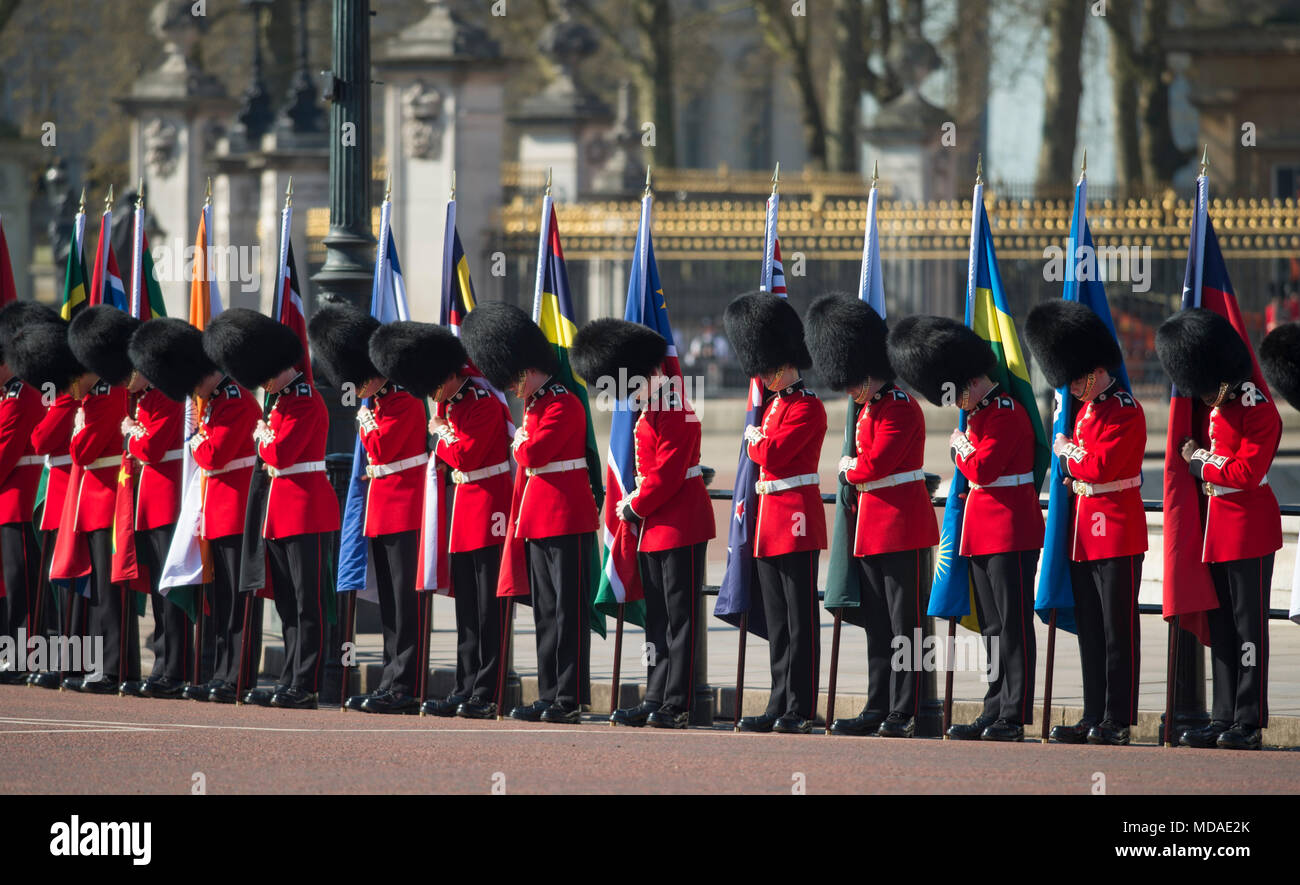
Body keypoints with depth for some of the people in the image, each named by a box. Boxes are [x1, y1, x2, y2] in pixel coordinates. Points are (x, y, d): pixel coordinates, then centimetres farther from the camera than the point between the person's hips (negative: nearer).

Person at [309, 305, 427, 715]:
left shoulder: (406, 404, -12)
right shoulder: (377, 405, 15)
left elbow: (382, 450, -18)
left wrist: (365, 419, -6)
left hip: (404, 512, -10)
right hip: (380, 513, 10)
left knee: (406, 602, -9)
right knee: (389, 604, 11)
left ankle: (406, 688, -10)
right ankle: (393, 684, 15)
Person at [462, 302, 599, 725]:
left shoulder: (564, 405, -13)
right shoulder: (533, 406, 17)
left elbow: (533, 456, -23)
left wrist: (520, 442, -1)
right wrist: (518, 521, 17)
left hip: (567, 521, -10)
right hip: (537, 524, 10)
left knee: (568, 610, -7)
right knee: (545, 610, 11)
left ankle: (569, 700, -6)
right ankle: (549, 696, 14)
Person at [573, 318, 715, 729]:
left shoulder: (676, 413, -18)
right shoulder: (651, 406, 12)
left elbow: (666, 475, -21)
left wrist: (635, 509, -9)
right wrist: (634, 506, 8)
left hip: (680, 524, -10)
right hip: (654, 526, 10)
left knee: (678, 615, -6)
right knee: (658, 617, 12)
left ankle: (677, 706, -4)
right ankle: (656, 701, 17)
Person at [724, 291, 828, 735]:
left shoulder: (807, 407, -11)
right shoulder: (774, 403, 17)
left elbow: (772, 454, -19)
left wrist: (754, 438, 0)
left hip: (796, 518, -9)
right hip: (770, 516, 9)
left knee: (800, 619, -6)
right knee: (777, 620, 10)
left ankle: (800, 710, -4)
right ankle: (780, 707, 13)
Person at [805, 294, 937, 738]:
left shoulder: (901, 409, -14)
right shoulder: (867, 409, 16)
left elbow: (874, 464, -20)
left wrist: (849, 468, -2)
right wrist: (855, 473, 5)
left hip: (902, 528, -10)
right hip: (871, 530, 10)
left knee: (904, 624, -6)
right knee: (877, 624, 11)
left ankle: (905, 713, -6)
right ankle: (878, 709, 15)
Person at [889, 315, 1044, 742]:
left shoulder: (1007, 413, -13)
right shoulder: (979, 413, 16)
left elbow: (982, 470, -19)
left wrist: (961, 446, -5)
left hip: (1010, 530, -10)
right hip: (983, 531, 10)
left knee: (1013, 623, -7)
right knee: (992, 626, 10)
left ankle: (1014, 716, -7)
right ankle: (995, 713, 13)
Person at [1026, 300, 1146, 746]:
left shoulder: (1126, 412, -13)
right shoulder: (1085, 410, 14)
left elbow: (1101, 466, -20)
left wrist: (1067, 451, -5)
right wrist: (1074, 475, 7)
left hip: (1117, 533, -9)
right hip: (1084, 532, 9)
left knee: (1118, 630, -4)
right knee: (1089, 629, 10)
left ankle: (1117, 721, -2)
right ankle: (1094, 718, 15)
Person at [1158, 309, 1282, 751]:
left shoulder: (1257, 408, -14)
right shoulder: (1215, 407, 11)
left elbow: (1247, 471, -19)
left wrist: (1200, 466, -9)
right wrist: (1198, 457, 1)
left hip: (1248, 528, -8)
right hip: (1215, 529, 8)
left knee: (1248, 626, -4)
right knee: (1220, 627, 10)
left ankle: (1249, 723, -1)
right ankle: (1224, 719, 14)